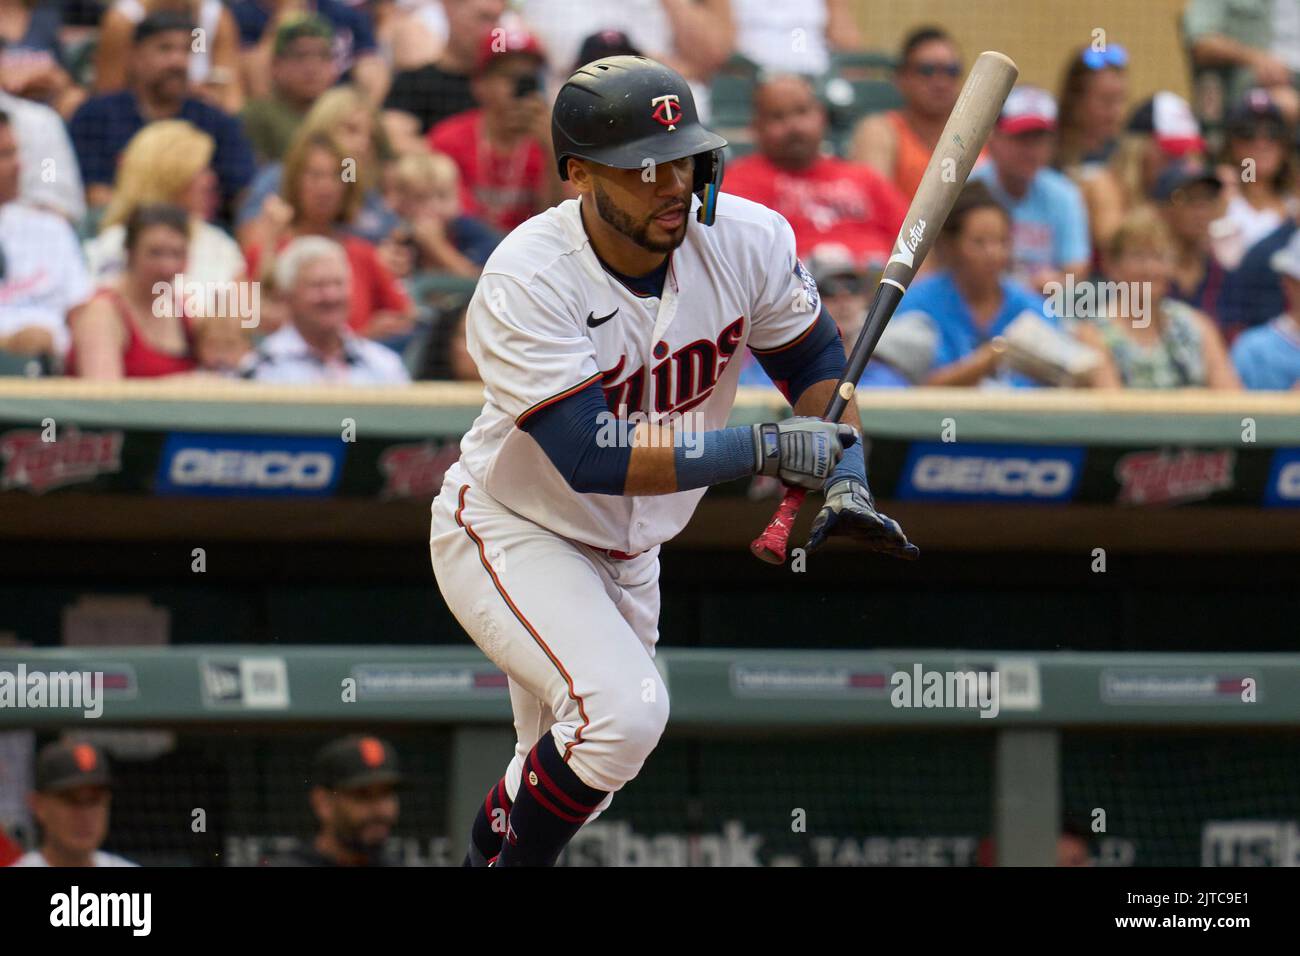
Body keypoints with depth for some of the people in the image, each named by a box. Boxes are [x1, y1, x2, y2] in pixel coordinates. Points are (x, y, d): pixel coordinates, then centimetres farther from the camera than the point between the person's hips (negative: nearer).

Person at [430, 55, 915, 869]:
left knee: (574, 779, 15)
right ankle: (510, 860, -8)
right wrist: (765, 450, -38)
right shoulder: (529, 280, -29)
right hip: (509, 535, -6)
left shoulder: (745, 240, -14)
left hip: (627, 556, 6)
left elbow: (816, 361, 3)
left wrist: (844, 482, -15)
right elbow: (592, 457, -35)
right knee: (623, 708, -28)